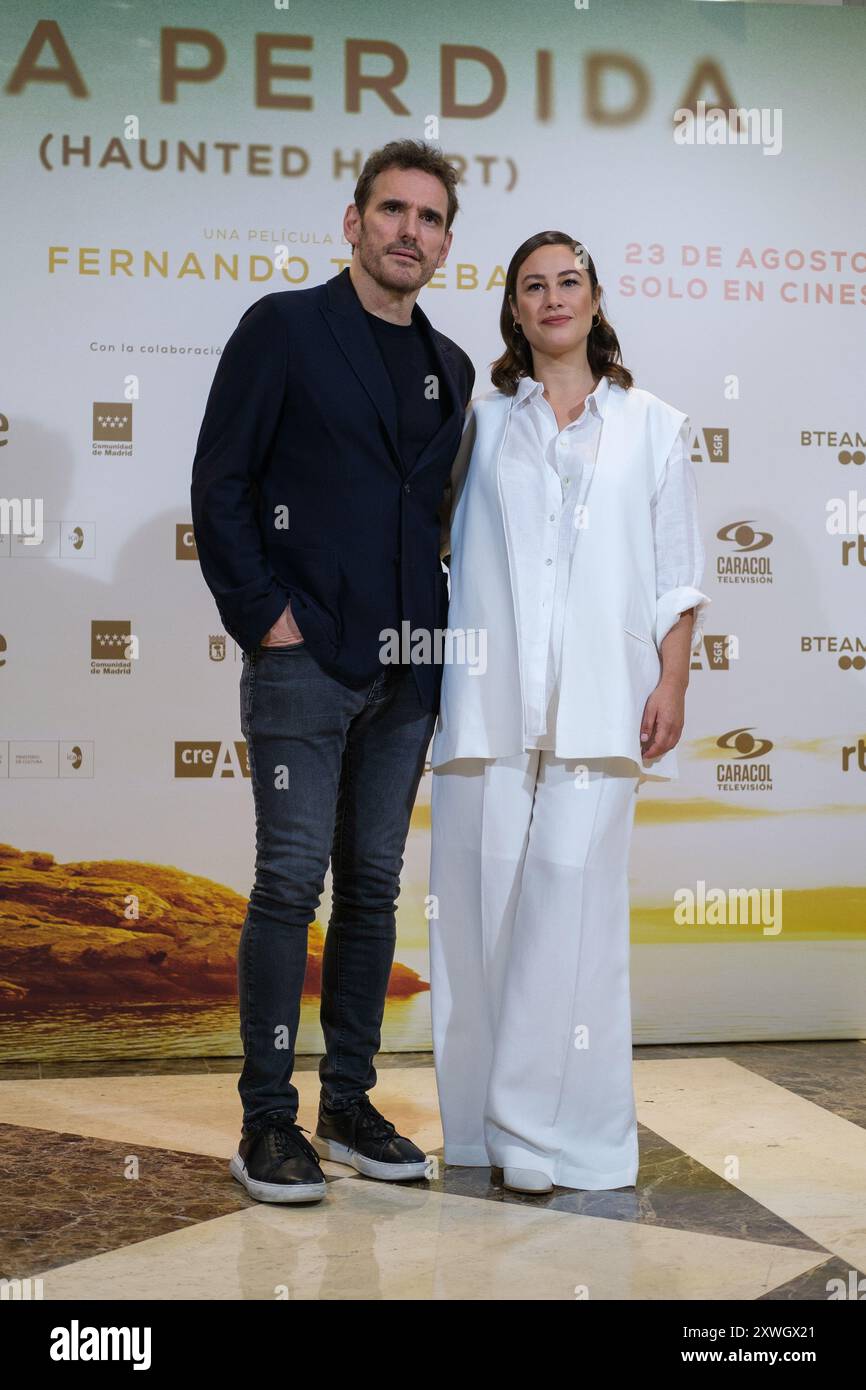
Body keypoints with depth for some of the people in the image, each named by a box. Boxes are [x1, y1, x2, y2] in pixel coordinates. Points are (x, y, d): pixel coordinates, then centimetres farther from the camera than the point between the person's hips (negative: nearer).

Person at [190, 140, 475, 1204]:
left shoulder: (449, 368, 16)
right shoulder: (285, 328, 0)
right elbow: (219, 487, -4)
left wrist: (445, 628, 8)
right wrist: (265, 617, -10)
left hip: (406, 673, 6)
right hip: (304, 659, -5)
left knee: (372, 885, 10)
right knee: (291, 882, -4)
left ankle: (349, 1105, 20)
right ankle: (268, 1122, 7)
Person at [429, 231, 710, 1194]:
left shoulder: (652, 427, 16)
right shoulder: (479, 424, 17)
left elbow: (677, 574, 11)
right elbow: (423, 531, 18)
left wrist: (672, 684, -1)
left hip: (596, 697, -1)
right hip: (488, 695, 1)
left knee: (573, 887, -10)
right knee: (482, 893, -1)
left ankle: (551, 1131, -1)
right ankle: (483, 1123, 10)